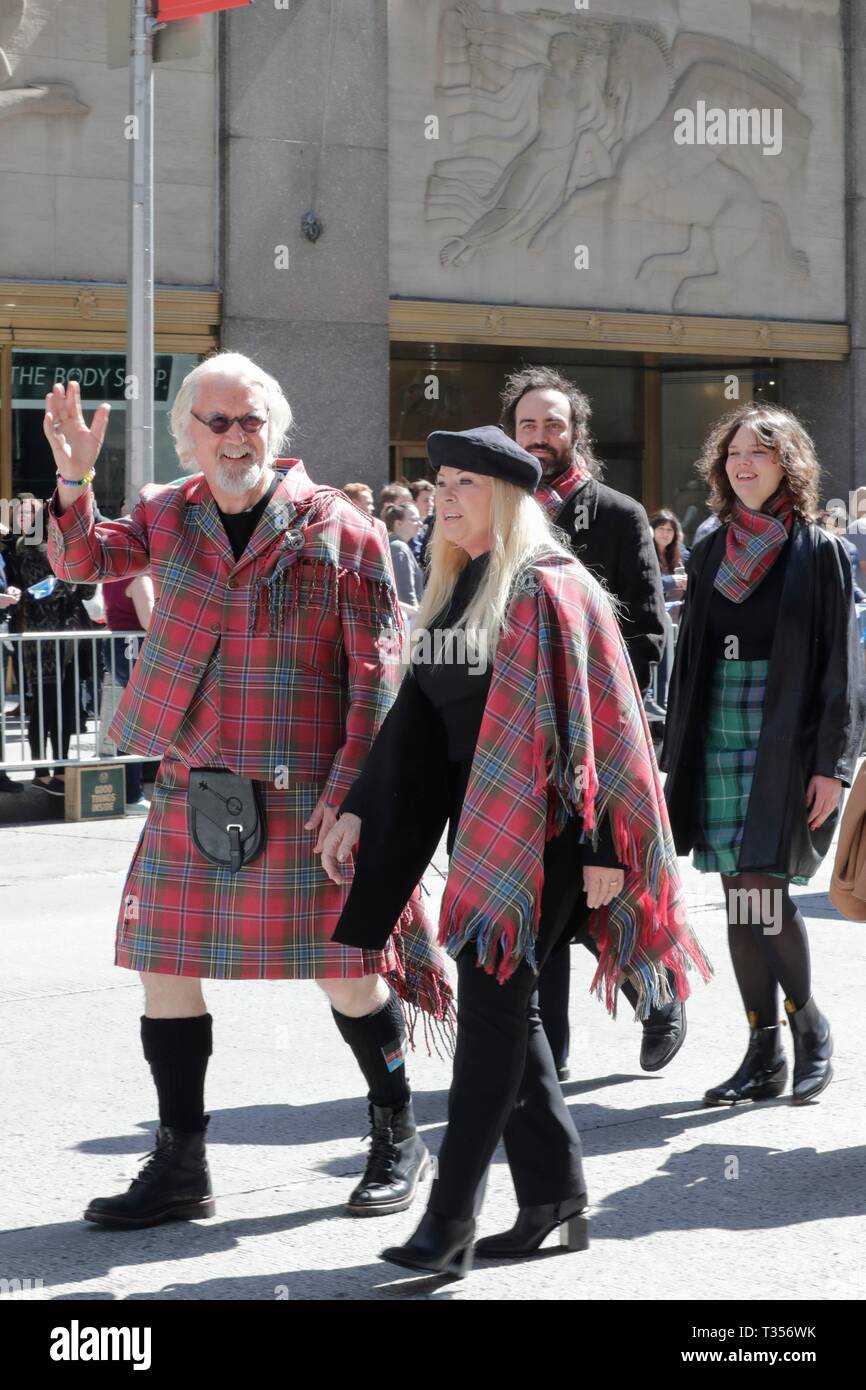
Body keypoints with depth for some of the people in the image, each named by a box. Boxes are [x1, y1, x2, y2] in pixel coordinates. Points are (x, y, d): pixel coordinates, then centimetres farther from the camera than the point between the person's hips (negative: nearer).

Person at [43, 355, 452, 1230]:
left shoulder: (341, 532, -6)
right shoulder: (169, 519, 8)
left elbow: (375, 680, -7)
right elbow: (80, 559, 12)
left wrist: (349, 792, -14)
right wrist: (73, 477, -7)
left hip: (305, 796, -4)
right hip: (188, 792, 4)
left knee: (346, 973, 2)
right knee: (164, 966, 6)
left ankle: (396, 1142, 22)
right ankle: (179, 1169, 18)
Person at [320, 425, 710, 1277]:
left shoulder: (547, 586, -10)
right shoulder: (452, 588, 14)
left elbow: (592, 719, -13)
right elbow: (417, 709, 14)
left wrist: (601, 842, -16)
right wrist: (360, 809, 6)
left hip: (537, 822, -8)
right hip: (475, 816, 8)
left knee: (491, 1006, -9)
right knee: (502, 1007, 9)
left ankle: (450, 1220, -8)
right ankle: (554, 1196, 18)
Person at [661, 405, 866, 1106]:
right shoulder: (711, 553, 12)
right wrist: (678, 754, 12)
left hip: (786, 744, -5)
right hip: (720, 742, 5)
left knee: (761, 889, -13)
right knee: (742, 902, 4)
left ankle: (808, 1021, 10)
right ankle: (765, 1054, 11)